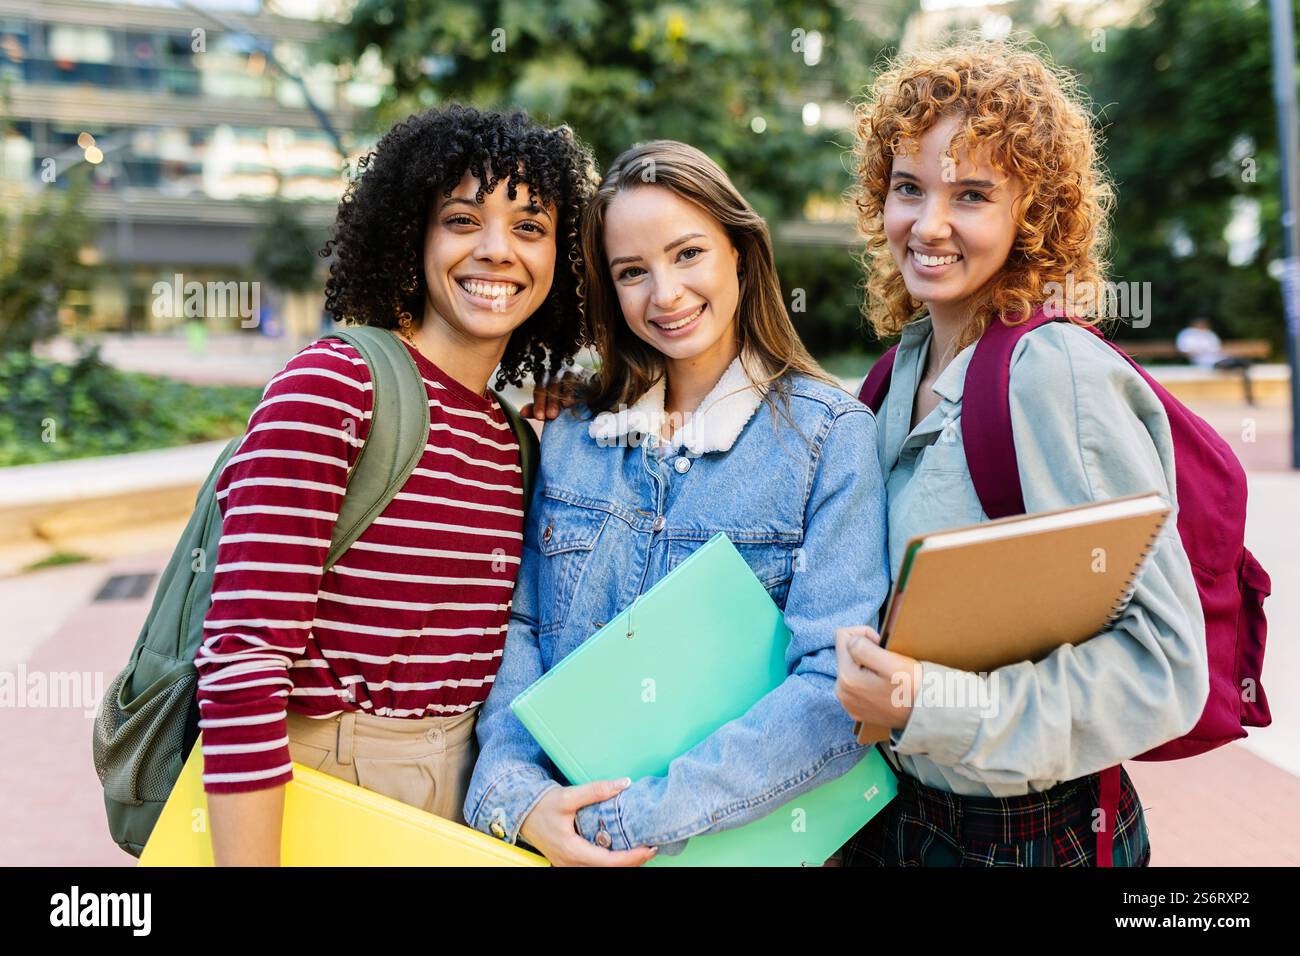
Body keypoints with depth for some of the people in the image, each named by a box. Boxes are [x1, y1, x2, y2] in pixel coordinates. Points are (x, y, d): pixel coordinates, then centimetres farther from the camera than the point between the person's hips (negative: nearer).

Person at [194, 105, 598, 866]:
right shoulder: (330, 388, -14)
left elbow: (488, 656, 12)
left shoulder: (513, 441, 7)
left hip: (468, 798, 7)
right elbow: (243, 656, -20)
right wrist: (250, 858, -22)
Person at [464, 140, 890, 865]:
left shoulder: (830, 433, -4)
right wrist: (518, 795, -11)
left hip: (737, 834, -3)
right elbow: (521, 632, 6)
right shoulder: (571, 437, 8)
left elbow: (838, 688, -12)